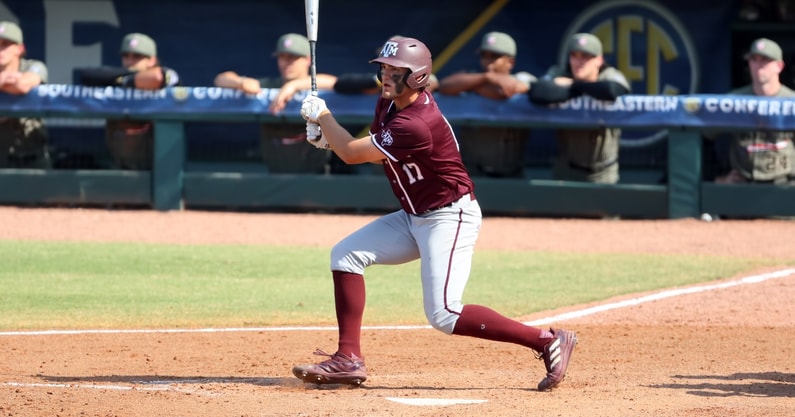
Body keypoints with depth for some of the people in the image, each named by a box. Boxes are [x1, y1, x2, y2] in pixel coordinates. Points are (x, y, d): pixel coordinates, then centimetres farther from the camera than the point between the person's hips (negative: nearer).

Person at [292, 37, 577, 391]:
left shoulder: (416, 125, -28)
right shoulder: (388, 103, 2)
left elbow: (353, 154, -21)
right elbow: (378, 153, 17)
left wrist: (321, 115, -4)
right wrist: (329, 138, 1)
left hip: (450, 217, -10)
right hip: (415, 217, 10)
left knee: (443, 315, -19)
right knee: (346, 254, 4)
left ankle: (547, 342, -16)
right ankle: (348, 360, 4)